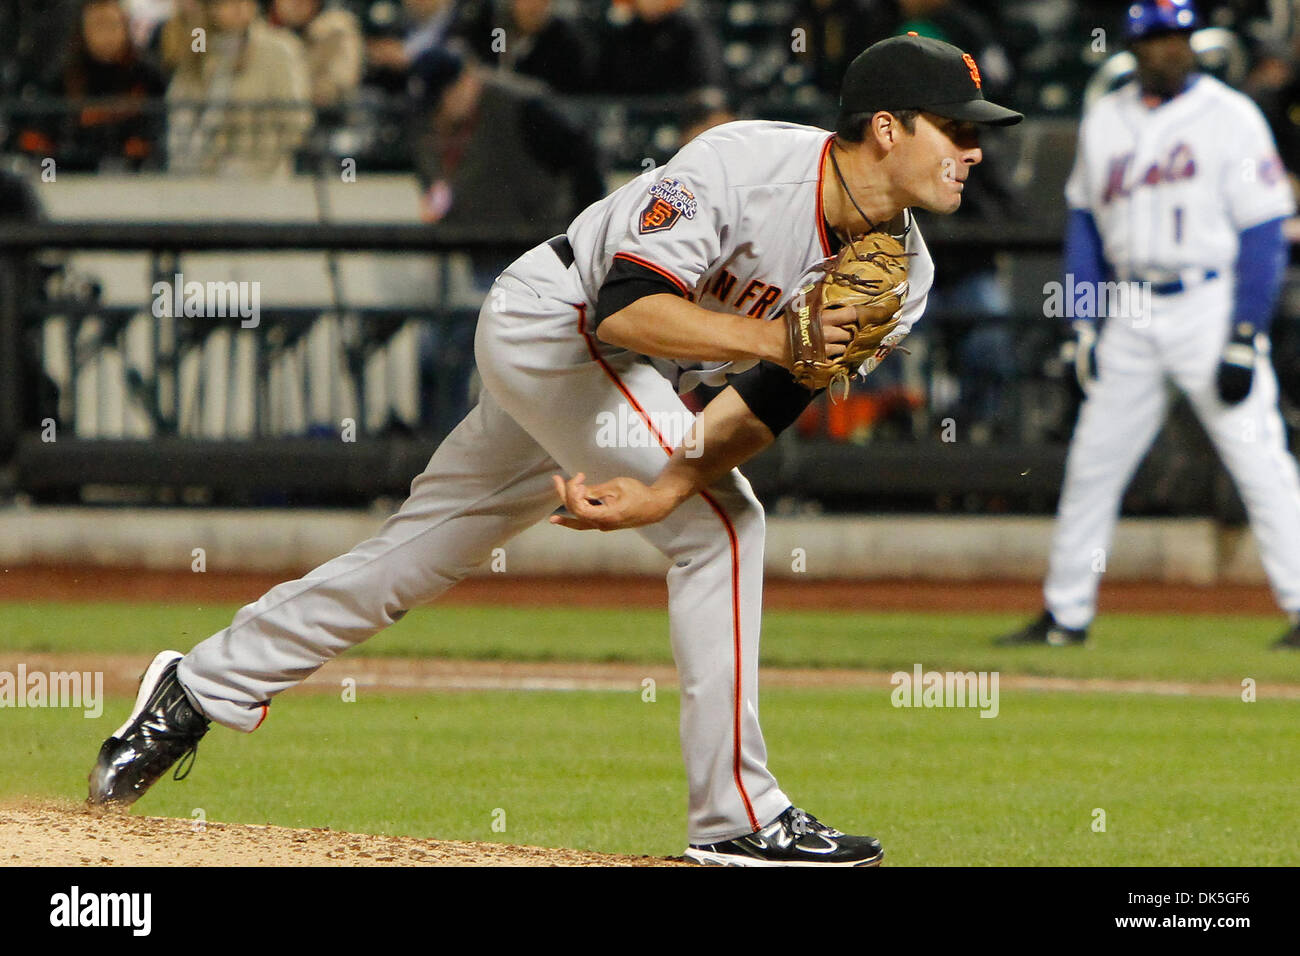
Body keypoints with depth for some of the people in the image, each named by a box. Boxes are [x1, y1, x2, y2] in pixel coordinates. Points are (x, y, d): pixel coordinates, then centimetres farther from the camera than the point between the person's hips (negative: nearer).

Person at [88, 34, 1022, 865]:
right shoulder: (742, 165, -30)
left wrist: (663, 490, -25)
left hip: (637, 381, 8)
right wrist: (768, 336, -47)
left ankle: (199, 690, 26)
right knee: (722, 525, -20)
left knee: (415, 556, 13)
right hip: (549, 323, -8)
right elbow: (625, 310, -36)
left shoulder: (900, 271, -9)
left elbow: (763, 409, -11)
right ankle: (737, 814, -15)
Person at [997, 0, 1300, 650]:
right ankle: (1065, 614, 17)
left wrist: (1244, 338, -14)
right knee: (1092, 462, 8)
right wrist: (1086, 323, 8)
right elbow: (1085, 224, 17)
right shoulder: (1104, 121, 10)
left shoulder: (1231, 117, -4)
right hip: (1128, 311, 5)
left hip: (1211, 303, -5)